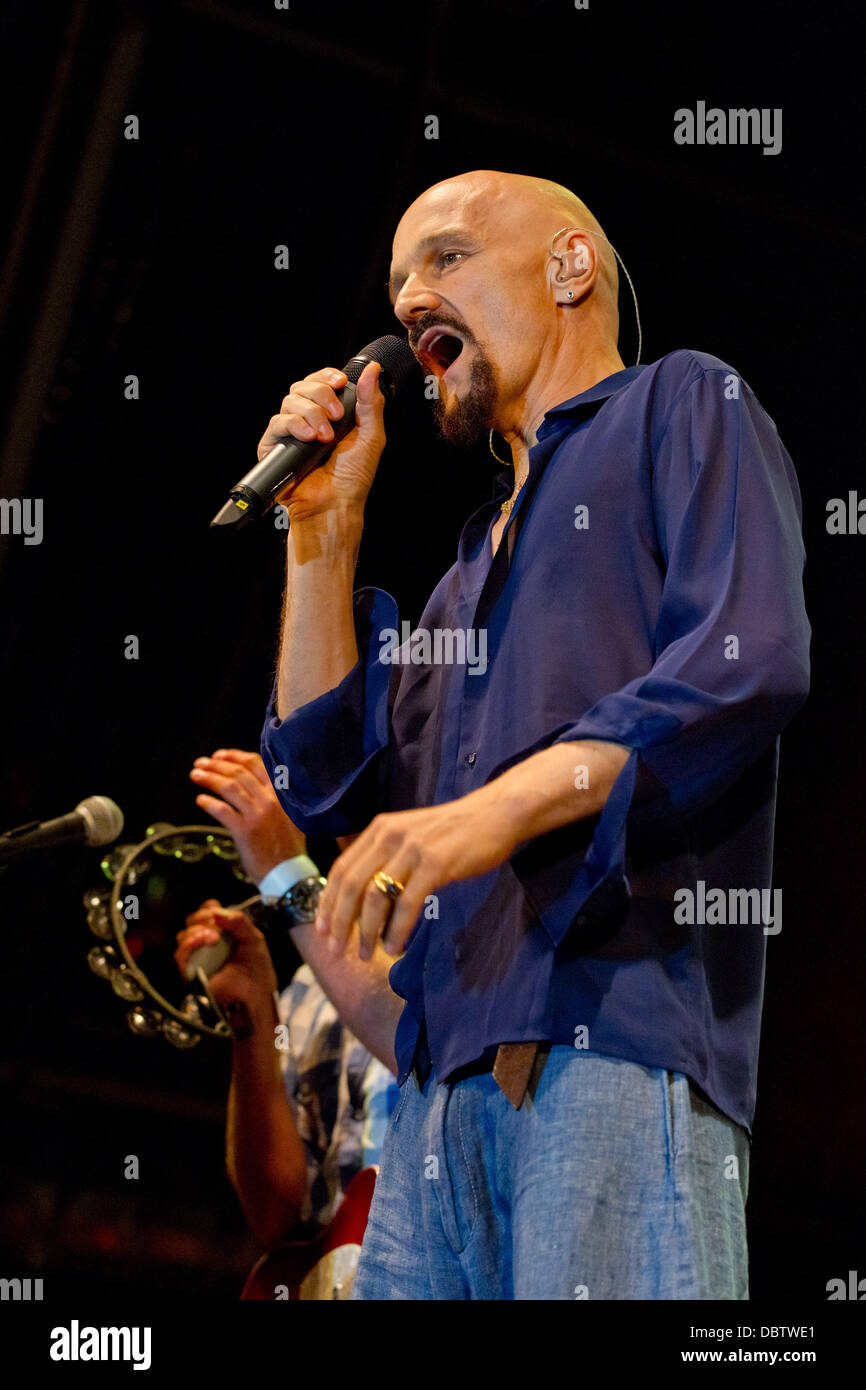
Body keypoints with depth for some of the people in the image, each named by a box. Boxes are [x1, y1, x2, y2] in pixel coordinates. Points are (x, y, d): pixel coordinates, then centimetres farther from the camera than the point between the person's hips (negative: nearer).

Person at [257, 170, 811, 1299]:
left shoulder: (682, 405, 11)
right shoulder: (478, 557, 32)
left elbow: (749, 661, -9)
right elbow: (329, 788, 24)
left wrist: (501, 805, -19)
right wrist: (323, 530, 20)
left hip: (617, 1037, -7)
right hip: (450, 1080, 7)